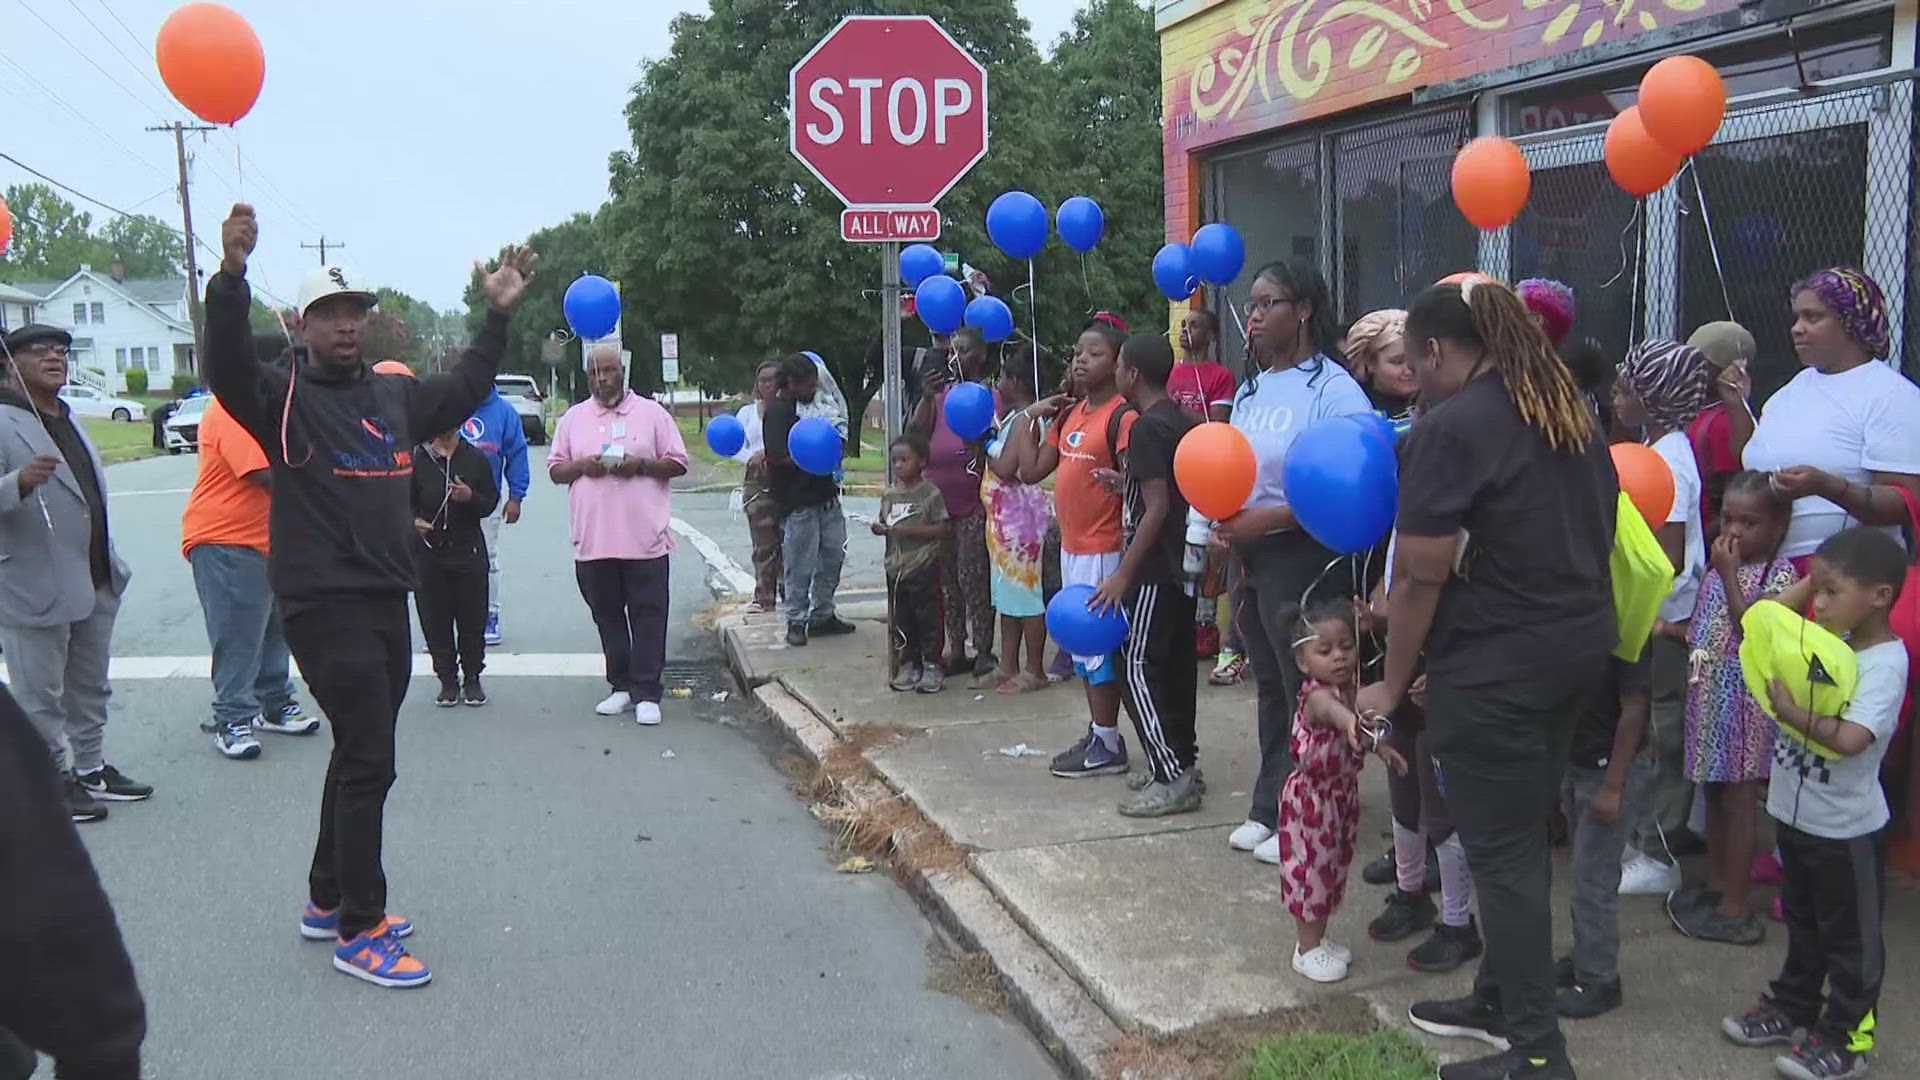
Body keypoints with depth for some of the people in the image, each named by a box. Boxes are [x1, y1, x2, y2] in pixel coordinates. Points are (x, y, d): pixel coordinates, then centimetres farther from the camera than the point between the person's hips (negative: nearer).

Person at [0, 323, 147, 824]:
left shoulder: (68, 420, 15)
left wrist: (111, 563, 23)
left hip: (94, 584, 9)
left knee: (89, 688, 19)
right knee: (42, 697, 4)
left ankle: (90, 767, 31)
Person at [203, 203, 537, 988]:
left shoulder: (394, 395, 13)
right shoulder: (283, 393, -6)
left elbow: (464, 392, 29)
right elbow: (227, 367, -26)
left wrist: (497, 316, 25)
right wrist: (230, 277, -40)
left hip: (388, 601, 8)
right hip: (323, 605, -8)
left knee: (360, 753, 17)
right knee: (369, 760, -9)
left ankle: (328, 900, 33)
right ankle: (360, 933, 2)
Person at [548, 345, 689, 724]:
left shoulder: (652, 413, 5)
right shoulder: (573, 418, 13)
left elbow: (678, 464, 4)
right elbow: (555, 470, 13)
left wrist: (641, 465, -12)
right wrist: (583, 466, -7)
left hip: (645, 539, -3)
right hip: (592, 539, 3)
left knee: (648, 617, -3)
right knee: (608, 617, 9)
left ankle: (646, 693, 0)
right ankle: (622, 687, 18)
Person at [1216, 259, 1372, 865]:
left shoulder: (1333, 389, -15)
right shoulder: (1251, 388, 12)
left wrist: (1268, 519, -23)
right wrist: (1225, 521, 2)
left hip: (1304, 559, -8)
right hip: (1251, 558, 8)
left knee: (1307, 692, 2)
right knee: (1270, 687, 17)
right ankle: (1269, 810, 28)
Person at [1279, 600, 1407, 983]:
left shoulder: (1355, 687, -5)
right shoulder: (1317, 696, -29)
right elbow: (1333, 711, -52)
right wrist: (1362, 731, -73)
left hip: (1344, 793, 8)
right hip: (1311, 797, -8)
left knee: (1335, 864, 18)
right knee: (1310, 867, 3)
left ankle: (1319, 937, 35)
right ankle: (1306, 948, 18)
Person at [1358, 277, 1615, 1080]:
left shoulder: (1450, 426, -16)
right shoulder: (1568, 410, 10)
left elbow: (1419, 575, -15)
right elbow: (1588, 531, 17)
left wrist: (1393, 683, -4)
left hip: (1497, 665, -9)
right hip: (1580, 643, 9)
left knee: (1502, 852, 1)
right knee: (1521, 837, 18)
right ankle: (1501, 998, 31)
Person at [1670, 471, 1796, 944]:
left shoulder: (1779, 575, -13)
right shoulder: (1721, 567, 10)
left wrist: (1729, 576, -23)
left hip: (1744, 699, -8)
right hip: (1710, 694, 8)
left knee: (1739, 799, 0)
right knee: (1714, 794, 16)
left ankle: (1735, 907, 8)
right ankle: (1716, 885, 29)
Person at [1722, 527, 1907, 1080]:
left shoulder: (1885, 663, -23)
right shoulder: (1827, 639, 0)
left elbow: (1848, 739, -35)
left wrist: (1791, 710, -24)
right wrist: (1810, 581, 1)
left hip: (1847, 829, -8)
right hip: (1796, 813, 8)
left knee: (1850, 936, 8)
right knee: (1803, 923, 23)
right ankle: (1793, 1006, 38)